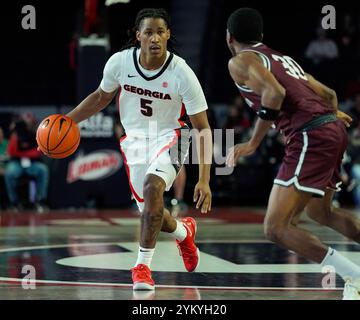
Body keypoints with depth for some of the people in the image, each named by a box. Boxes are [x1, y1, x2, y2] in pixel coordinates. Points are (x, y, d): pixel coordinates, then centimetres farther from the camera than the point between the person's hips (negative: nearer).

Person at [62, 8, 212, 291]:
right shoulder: (120, 62, -16)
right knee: (149, 209, 7)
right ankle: (184, 231, 45)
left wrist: (204, 181, -25)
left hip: (169, 136, -4)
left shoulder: (182, 73, -24)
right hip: (135, 138, 4)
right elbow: (102, 97, 7)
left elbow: (203, 128, -18)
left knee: (153, 185, -32)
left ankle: (143, 266, -21)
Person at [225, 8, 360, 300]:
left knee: (276, 228, -9)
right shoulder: (282, 58, 25)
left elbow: (274, 92, -17)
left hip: (311, 138, -9)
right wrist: (333, 115, 50)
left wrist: (253, 144, -13)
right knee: (319, 212, 31)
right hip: (334, 129, 9)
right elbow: (328, 94, 27)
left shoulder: (240, 61, 1)